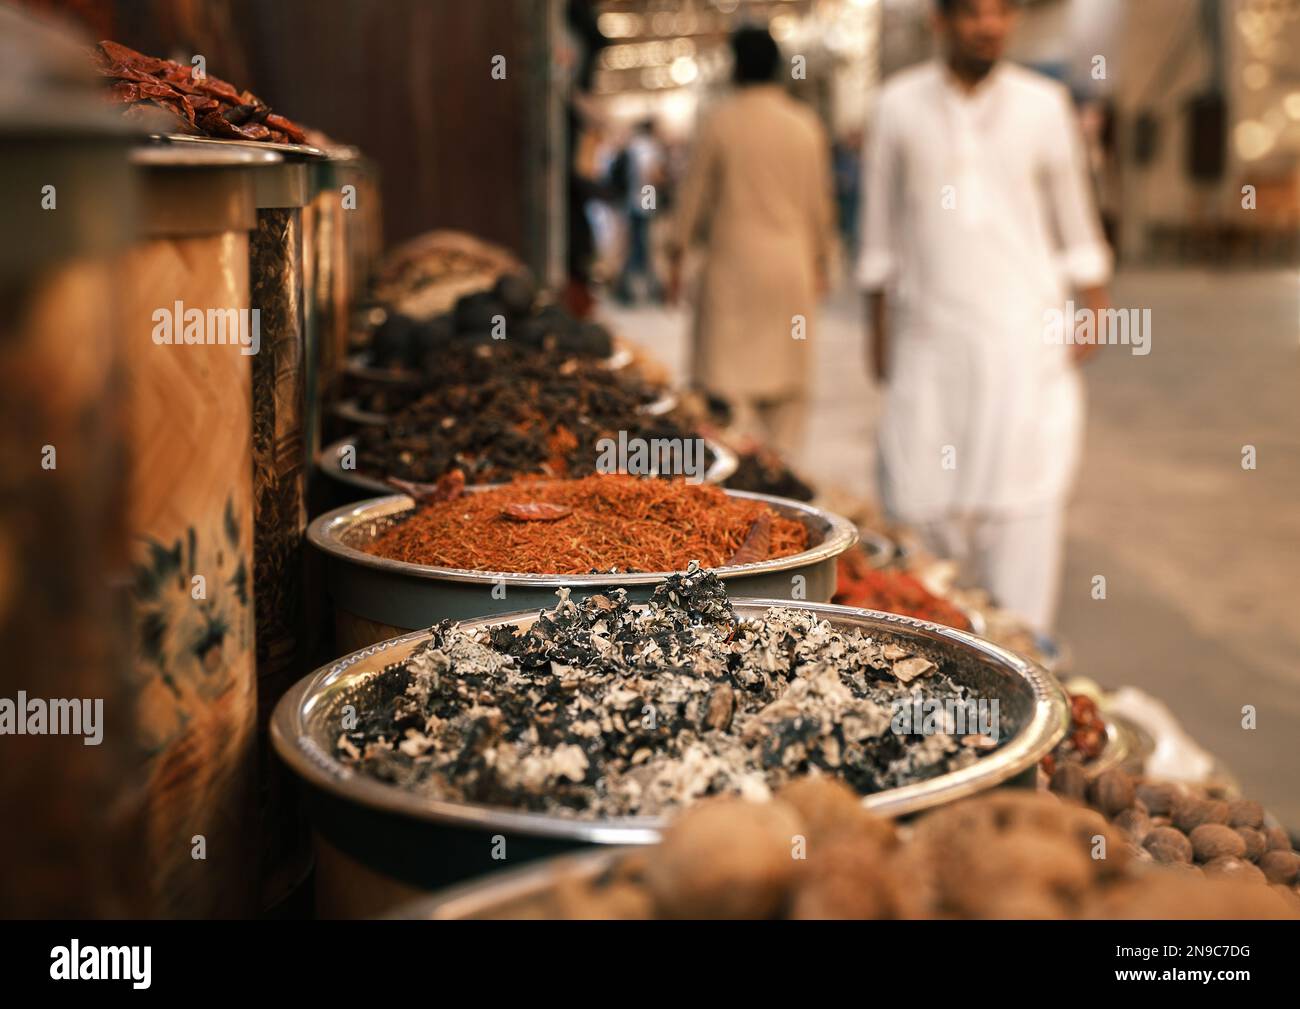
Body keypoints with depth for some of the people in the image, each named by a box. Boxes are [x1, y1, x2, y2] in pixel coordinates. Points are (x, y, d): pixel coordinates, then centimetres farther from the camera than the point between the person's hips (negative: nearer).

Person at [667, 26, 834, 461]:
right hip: (793, 264, 3)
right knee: (786, 372, 12)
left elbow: (693, 193, -1)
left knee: (727, 371, 1)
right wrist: (820, 259, 19)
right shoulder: (806, 123, 3)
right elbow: (821, 199, 7)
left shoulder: (720, 121, -5)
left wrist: (676, 256, 8)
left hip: (733, 261, -3)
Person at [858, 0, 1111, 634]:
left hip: (1024, 329, -1)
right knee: (921, 499, 1)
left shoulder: (1042, 105, 3)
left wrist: (1092, 308, 9)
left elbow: (1074, 219, 12)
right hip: (929, 336, 1)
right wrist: (878, 327, 9)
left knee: (1022, 497, -7)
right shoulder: (900, 105, 4)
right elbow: (880, 226, 10)